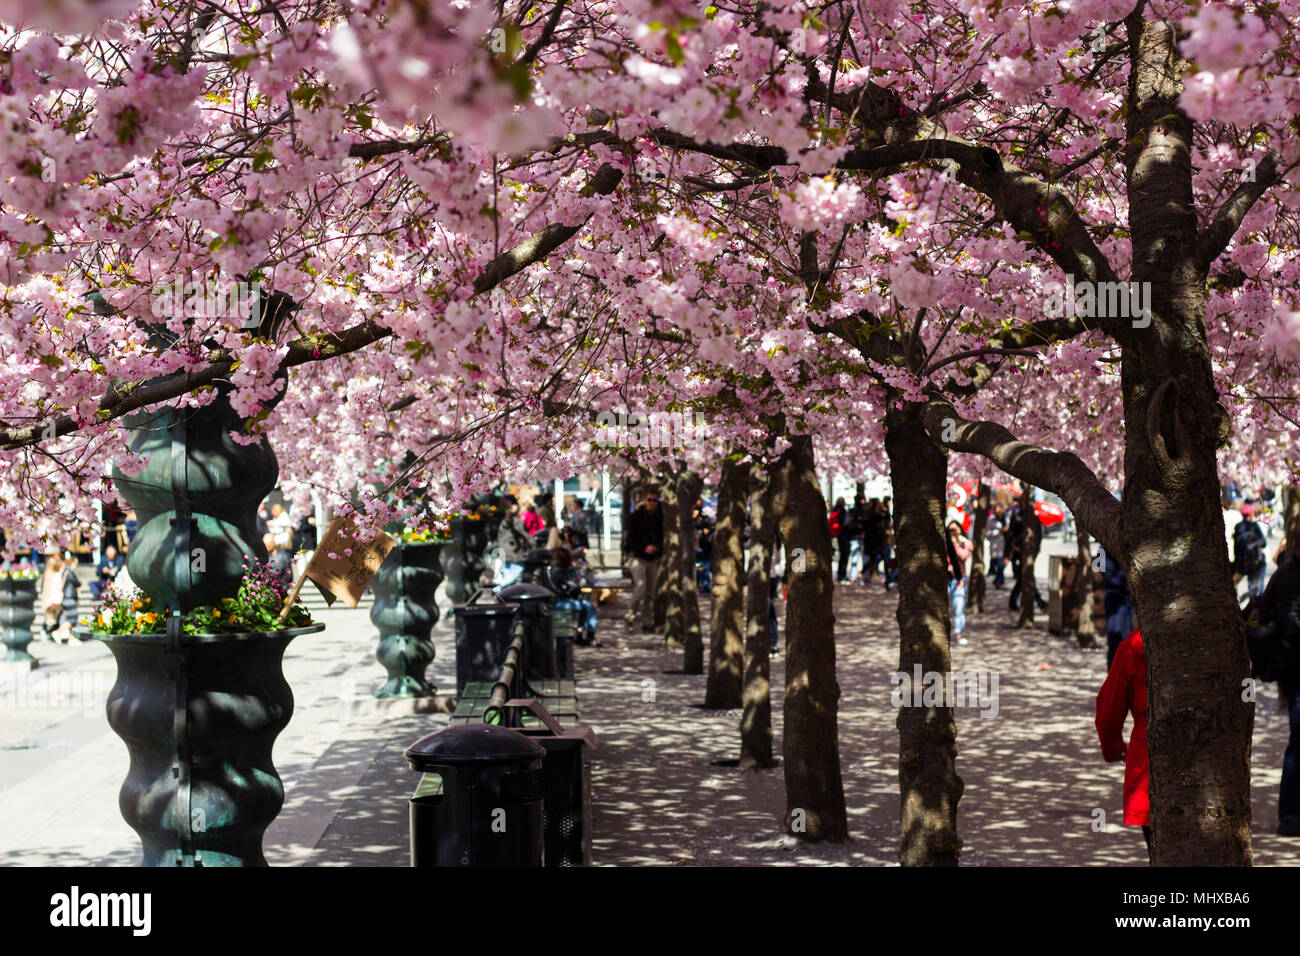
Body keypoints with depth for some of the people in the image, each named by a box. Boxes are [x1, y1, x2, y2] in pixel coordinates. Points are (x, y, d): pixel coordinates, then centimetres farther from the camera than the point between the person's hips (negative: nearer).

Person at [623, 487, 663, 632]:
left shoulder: (659, 518, 11)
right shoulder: (636, 516, -3)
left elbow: (663, 538, 18)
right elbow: (629, 538, -6)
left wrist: (656, 549, -2)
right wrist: (644, 548, -14)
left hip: (653, 559, 5)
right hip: (638, 557, -5)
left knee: (650, 592, 5)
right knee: (641, 586, -19)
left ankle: (647, 621, 9)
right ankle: (632, 613, -3)